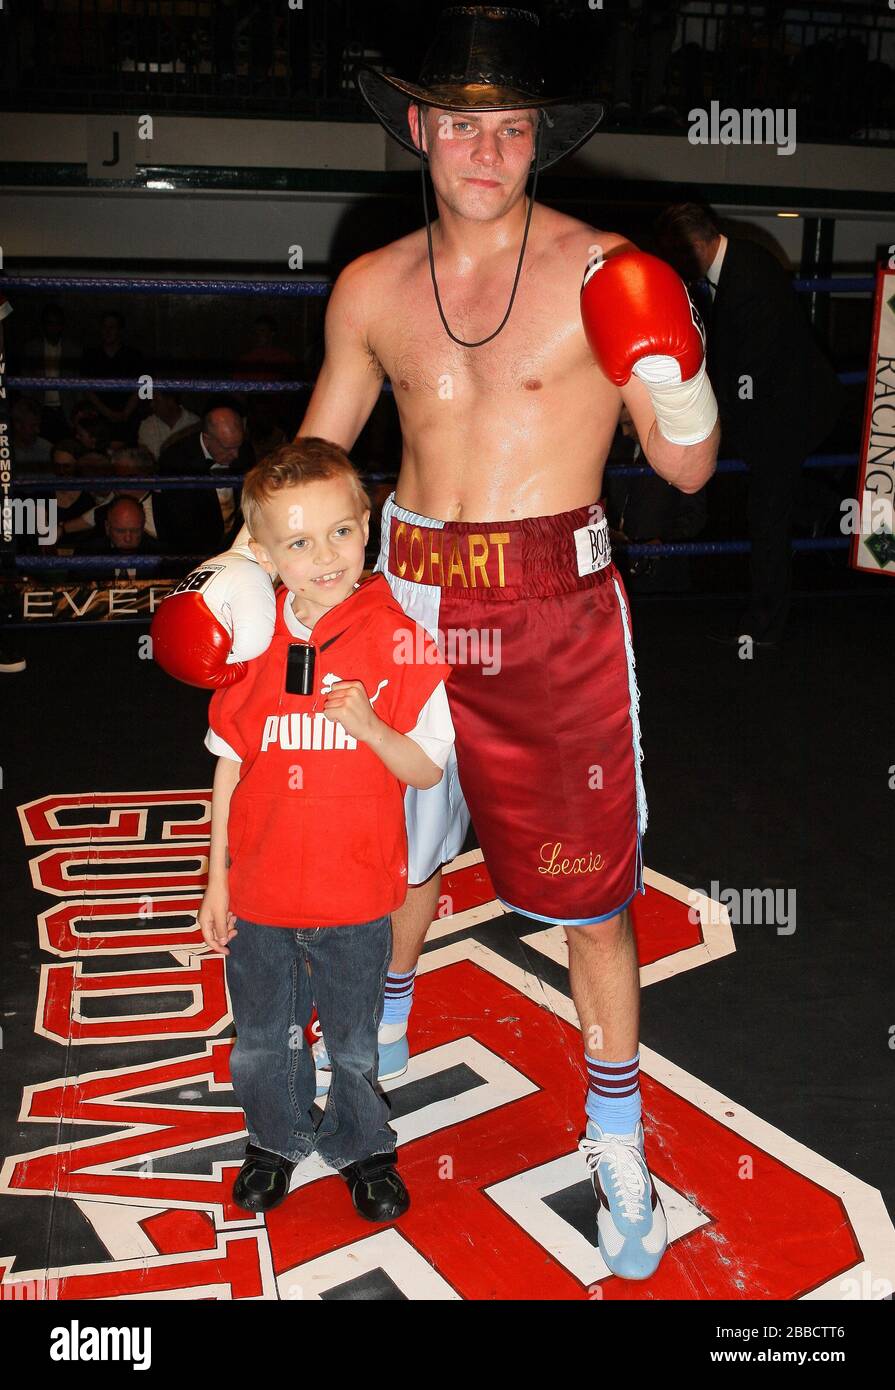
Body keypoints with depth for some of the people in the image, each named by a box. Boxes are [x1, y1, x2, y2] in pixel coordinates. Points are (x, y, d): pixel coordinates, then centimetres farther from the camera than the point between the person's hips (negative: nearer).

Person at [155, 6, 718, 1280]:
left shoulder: (597, 272, -7)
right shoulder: (372, 289, 4)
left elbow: (690, 471, -5)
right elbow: (316, 451, 16)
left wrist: (672, 382, -24)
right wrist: (249, 561, 5)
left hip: (559, 610, -3)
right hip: (414, 595, 4)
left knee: (588, 889, 3)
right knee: (402, 839, 20)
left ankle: (616, 1142, 22)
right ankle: (384, 1030, 49)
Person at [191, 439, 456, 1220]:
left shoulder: (398, 638, -14)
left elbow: (427, 770, -9)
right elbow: (230, 766, 1)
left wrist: (370, 727, -29)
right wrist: (217, 883, 4)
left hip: (356, 894, -2)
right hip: (261, 891, 2)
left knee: (355, 1043, 18)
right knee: (264, 1039, 20)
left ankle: (361, 1147, 44)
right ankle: (276, 1140, 46)